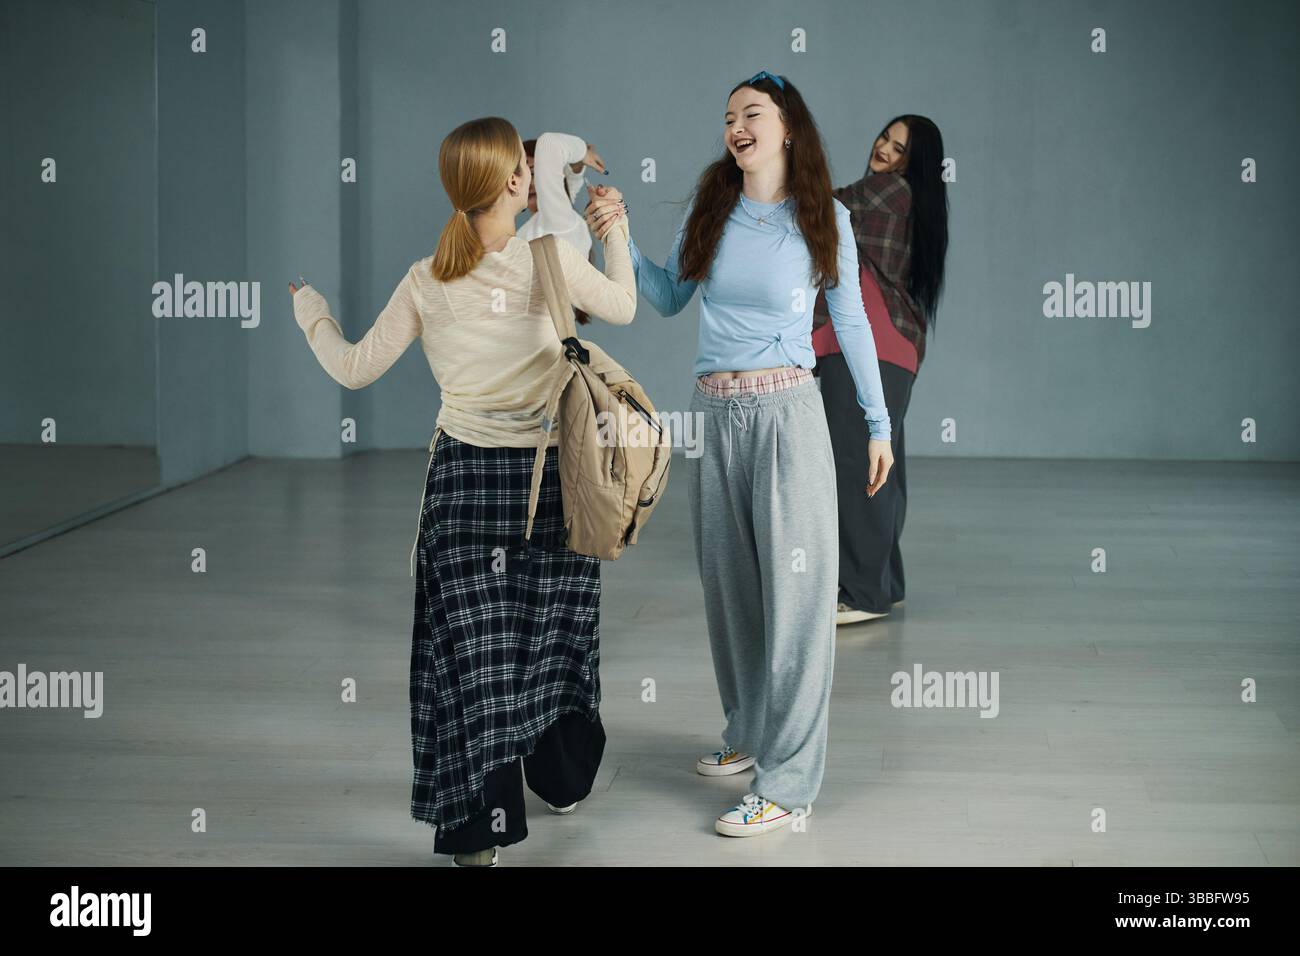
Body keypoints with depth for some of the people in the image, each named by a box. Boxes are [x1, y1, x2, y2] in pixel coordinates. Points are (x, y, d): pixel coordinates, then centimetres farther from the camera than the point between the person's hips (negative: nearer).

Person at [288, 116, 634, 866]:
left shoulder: (426, 282, -5)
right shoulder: (552, 257, -9)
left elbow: (355, 369, 0)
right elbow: (624, 307, 7)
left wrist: (309, 307, 18)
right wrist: (617, 235, 25)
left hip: (465, 474, 0)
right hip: (552, 470, 0)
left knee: (470, 646, 4)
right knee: (555, 629, 18)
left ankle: (480, 828, 4)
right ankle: (560, 779, 34)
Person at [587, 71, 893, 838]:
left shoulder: (825, 218, -1)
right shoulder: (710, 210, 7)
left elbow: (851, 323, 6)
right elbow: (669, 299, 16)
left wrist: (879, 423, 8)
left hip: (787, 414, -4)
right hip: (714, 414, 4)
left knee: (793, 591, -5)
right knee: (729, 582, 13)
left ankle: (789, 782, -2)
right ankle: (750, 735, 31)